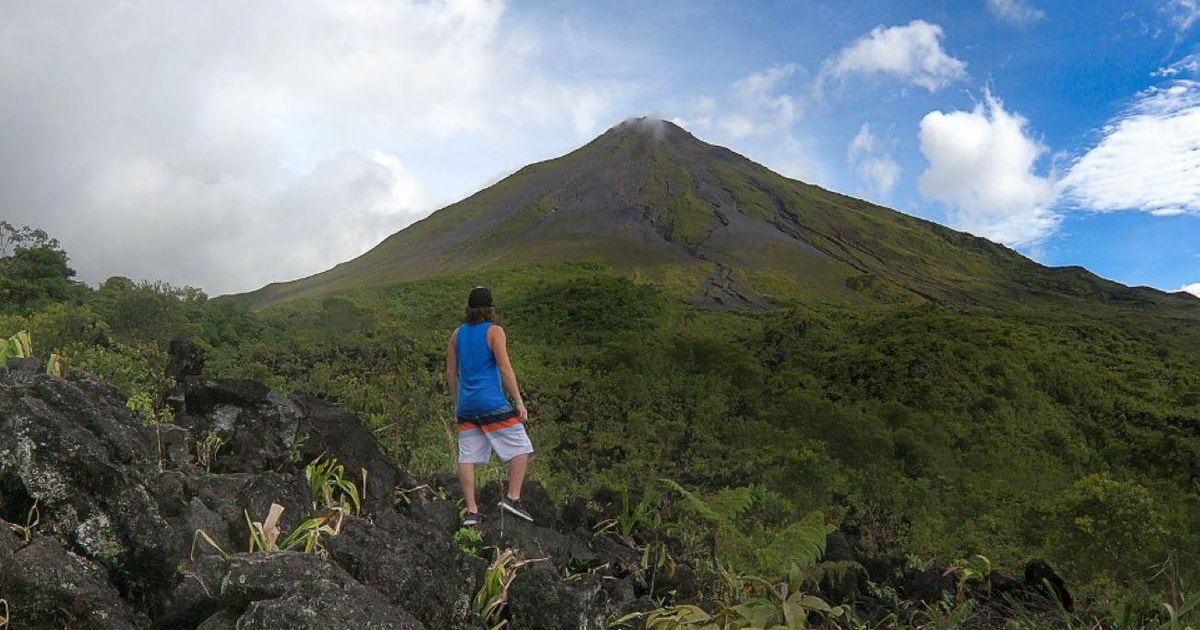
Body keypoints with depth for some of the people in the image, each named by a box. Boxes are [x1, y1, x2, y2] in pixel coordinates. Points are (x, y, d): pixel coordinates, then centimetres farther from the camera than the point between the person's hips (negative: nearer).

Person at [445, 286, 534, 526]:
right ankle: (512, 497, -4)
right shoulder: (494, 331, -4)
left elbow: (451, 372, 14)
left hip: (466, 406, 6)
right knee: (521, 448, 4)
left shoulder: (457, 334, 11)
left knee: (467, 457, 5)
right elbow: (505, 368, -11)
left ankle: (471, 511, 4)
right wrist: (519, 402, -9)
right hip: (492, 404, -6)